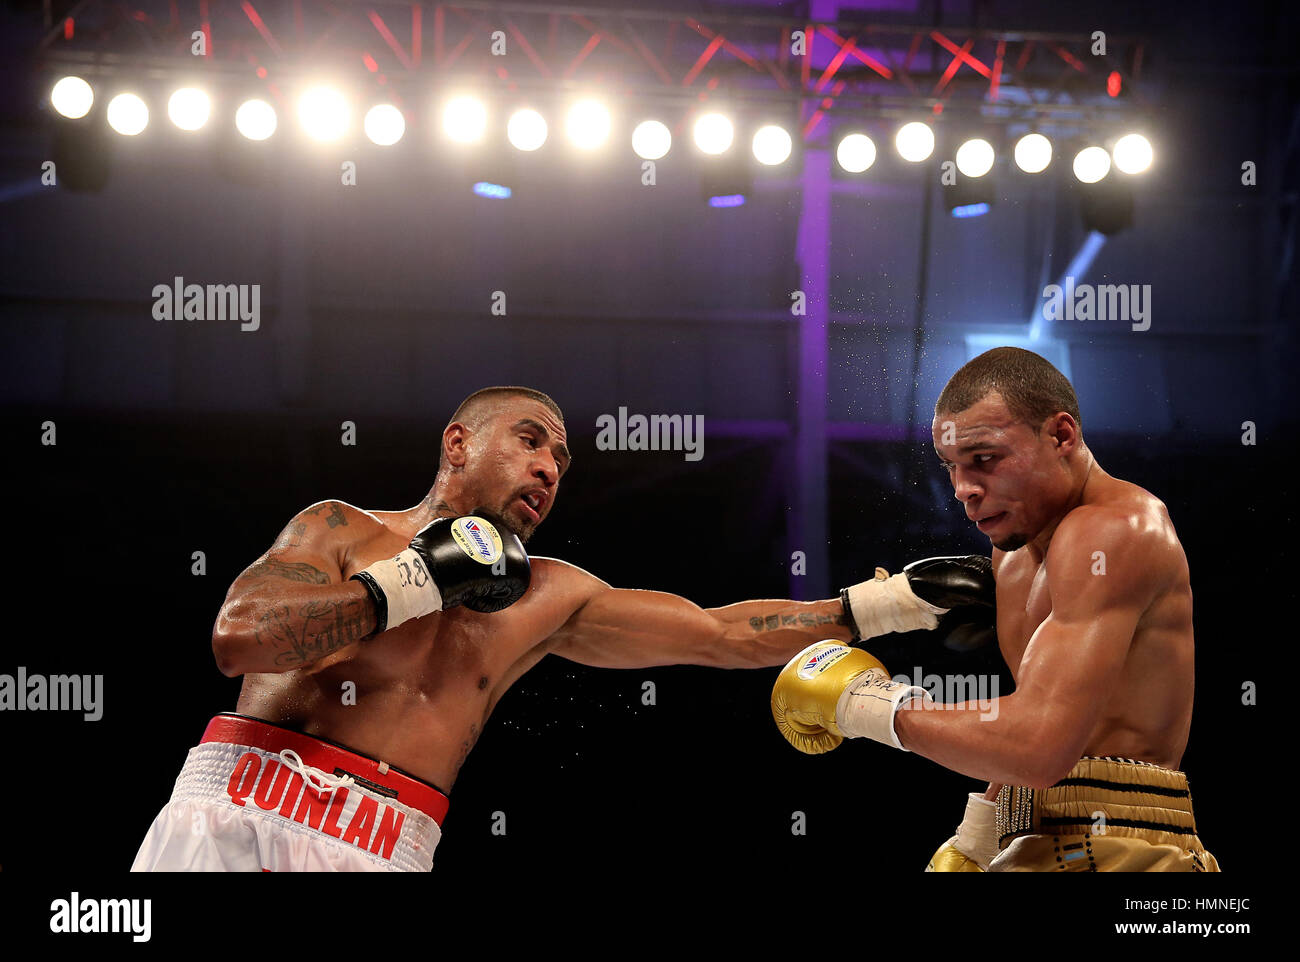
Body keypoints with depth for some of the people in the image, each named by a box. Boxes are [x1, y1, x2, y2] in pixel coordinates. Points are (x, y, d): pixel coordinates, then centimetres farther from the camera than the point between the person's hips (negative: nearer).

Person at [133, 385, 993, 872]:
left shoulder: (548, 599, 17)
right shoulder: (342, 529, 8)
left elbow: (724, 635, 16)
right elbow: (238, 639, -10)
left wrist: (886, 603, 10)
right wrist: (414, 584, -6)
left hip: (379, 851, 2)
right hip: (238, 814, -2)